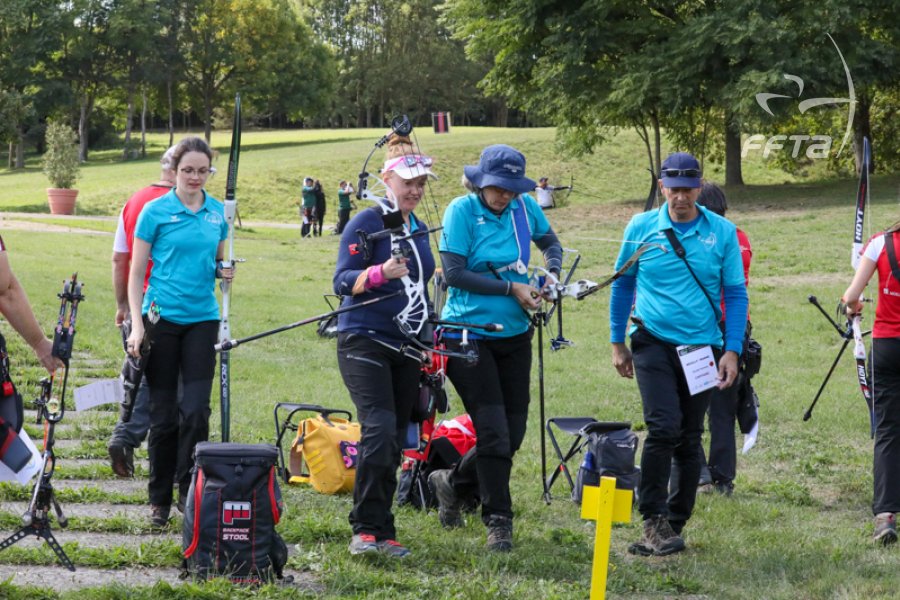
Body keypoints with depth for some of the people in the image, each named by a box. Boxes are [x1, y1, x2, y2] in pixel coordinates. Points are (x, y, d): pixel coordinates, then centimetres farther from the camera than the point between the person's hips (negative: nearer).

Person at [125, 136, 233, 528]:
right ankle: (160, 499, 13)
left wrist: (224, 271, -2)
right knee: (164, 413, 2)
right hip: (163, 318, -2)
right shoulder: (156, 212, -3)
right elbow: (136, 273, -1)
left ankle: (190, 491, 7)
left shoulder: (217, 212, 8)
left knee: (196, 410, -6)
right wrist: (136, 324, -9)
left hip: (202, 319, 2)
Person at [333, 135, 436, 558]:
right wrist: (382, 272, -30)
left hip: (405, 347, 7)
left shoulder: (419, 230, 16)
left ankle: (381, 534, 12)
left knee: (395, 442, 6)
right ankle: (366, 530, -16)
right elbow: (342, 281, -12)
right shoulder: (367, 222, -6)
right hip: (364, 342, -7)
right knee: (380, 429, -21)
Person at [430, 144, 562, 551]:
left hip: (514, 334, 5)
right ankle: (498, 520, -1)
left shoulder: (524, 207, 2)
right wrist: (510, 288, -17)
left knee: (513, 432, 8)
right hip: (469, 333, -5)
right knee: (493, 432, -10)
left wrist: (551, 273, 0)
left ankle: (454, 485, 31)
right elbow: (453, 273, -16)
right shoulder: (462, 211, -11)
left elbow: (550, 242, 21)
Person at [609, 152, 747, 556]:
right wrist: (617, 343, 9)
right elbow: (623, 284, 10)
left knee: (690, 439, 7)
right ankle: (653, 520, -11)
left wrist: (732, 351, -3)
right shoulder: (641, 228, -1)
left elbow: (735, 294, 4)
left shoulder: (722, 232, 0)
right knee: (664, 427, -18)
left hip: (701, 349, 2)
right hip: (653, 343, -2)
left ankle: (674, 524, 18)